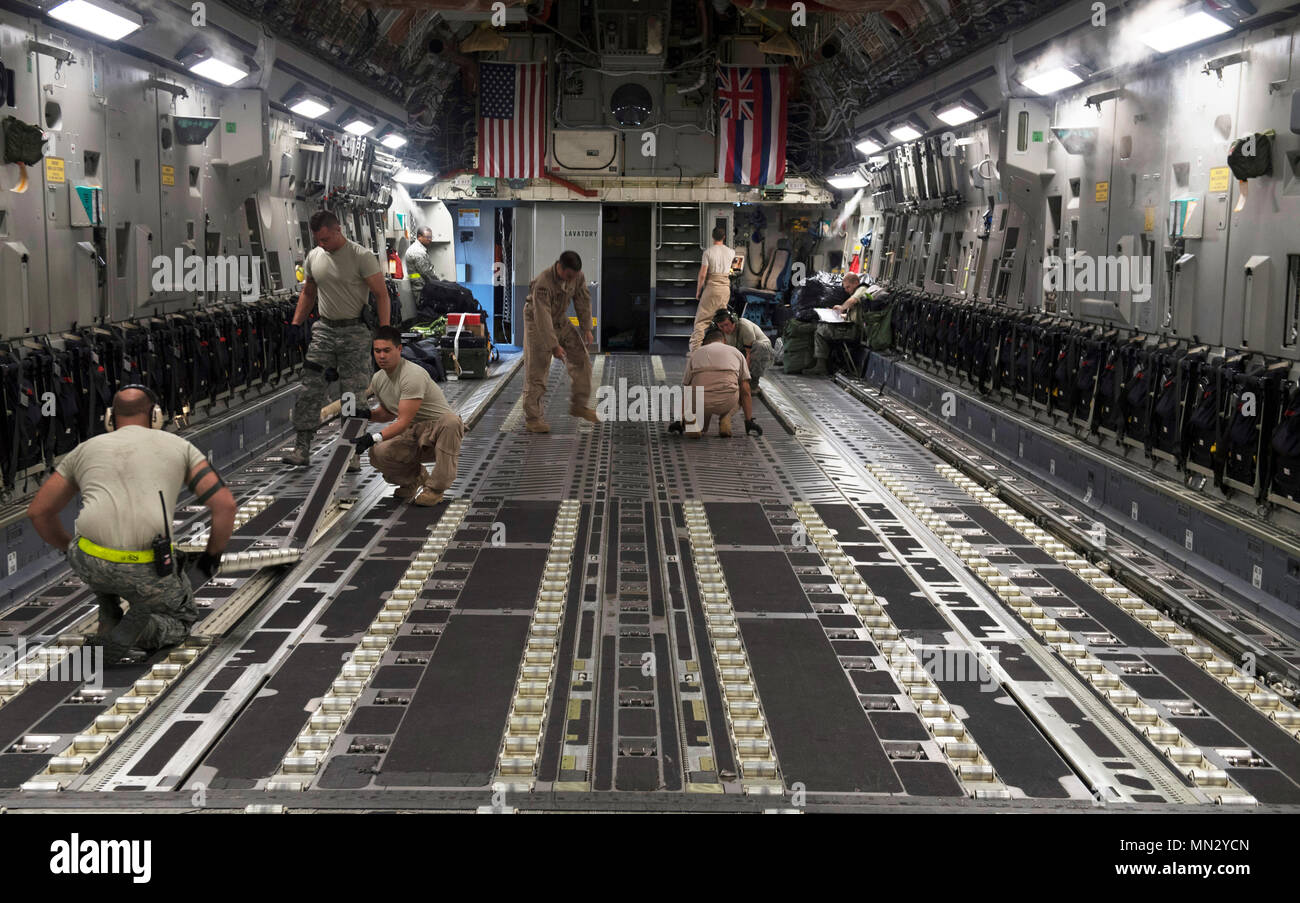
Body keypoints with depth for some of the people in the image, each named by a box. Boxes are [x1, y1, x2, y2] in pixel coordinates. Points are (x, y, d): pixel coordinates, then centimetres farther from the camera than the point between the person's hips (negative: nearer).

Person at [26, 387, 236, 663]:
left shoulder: (85, 450, 21)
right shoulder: (179, 446, 16)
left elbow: (38, 512, 25)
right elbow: (225, 505, 7)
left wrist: (70, 550, 41)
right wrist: (213, 556, 23)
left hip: (88, 562, 2)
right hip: (147, 572, -2)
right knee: (182, 620, 28)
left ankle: (109, 626, 25)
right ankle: (122, 640, -3)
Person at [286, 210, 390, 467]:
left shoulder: (362, 256, -11)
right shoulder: (314, 256, 7)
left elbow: (382, 295, -11)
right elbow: (308, 294, 20)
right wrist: (295, 326, 14)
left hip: (354, 332, -5)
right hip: (323, 329, 5)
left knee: (353, 394, 0)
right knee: (308, 387, -4)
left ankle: (352, 453, 8)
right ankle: (302, 448, 0)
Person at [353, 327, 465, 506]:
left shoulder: (413, 375, -24)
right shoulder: (378, 378, 4)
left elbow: (404, 421, -28)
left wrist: (376, 437, -40)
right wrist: (367, 414, -3)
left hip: (438, 432, -6)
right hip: (412, 434, 6)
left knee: (451, 421, -42)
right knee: (377, 453, -21)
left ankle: (436, 487, -27)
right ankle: (414, 477, 11)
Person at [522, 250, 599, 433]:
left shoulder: (578, 276, -15)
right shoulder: (543, 283, -35)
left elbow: (583, 300, 0)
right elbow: (543, 318, -34)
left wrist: (586, 328, 1)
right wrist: (554, 345, -32)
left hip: (560, 321, 7)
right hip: (538, 323, -7)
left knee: (581, 360, 2)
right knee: (536, 371, -6)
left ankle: (578, 405, 15)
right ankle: (531, 418, 0)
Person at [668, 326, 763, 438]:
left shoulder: (695, 353, 25)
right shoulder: (737, 353, 23)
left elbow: (686, 391, 27)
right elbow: (745, 392, 18)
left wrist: (680, 421, 34)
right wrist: (749, 421, 24)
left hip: (700, 403, 1)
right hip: (727, 402, -1)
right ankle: (725, 424, 10)